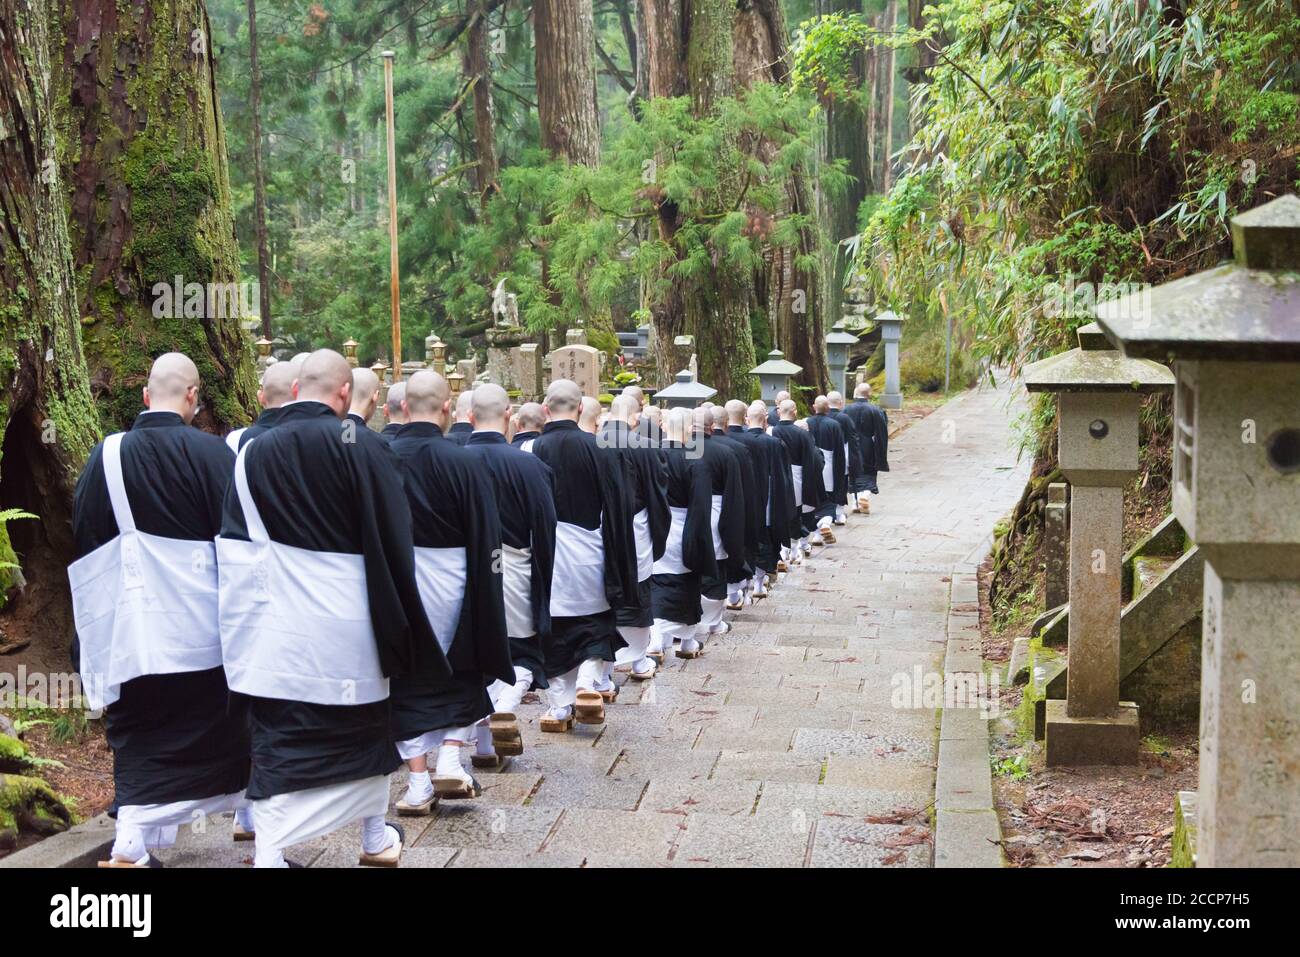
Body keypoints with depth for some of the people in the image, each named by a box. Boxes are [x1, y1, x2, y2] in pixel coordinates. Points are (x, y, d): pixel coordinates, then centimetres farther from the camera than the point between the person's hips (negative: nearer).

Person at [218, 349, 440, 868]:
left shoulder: (253, 452, 1)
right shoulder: (361, 445, -7)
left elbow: (235, 550, 3)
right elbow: (391, 542, -7)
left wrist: (248, 631, 9)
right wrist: (397, 624, 1)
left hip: (274, 629, 1)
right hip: (347, 624, -1)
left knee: (279, 745, 3)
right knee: (365, 729, 18)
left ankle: (269, 852, -6)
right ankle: (376, 836, 32)